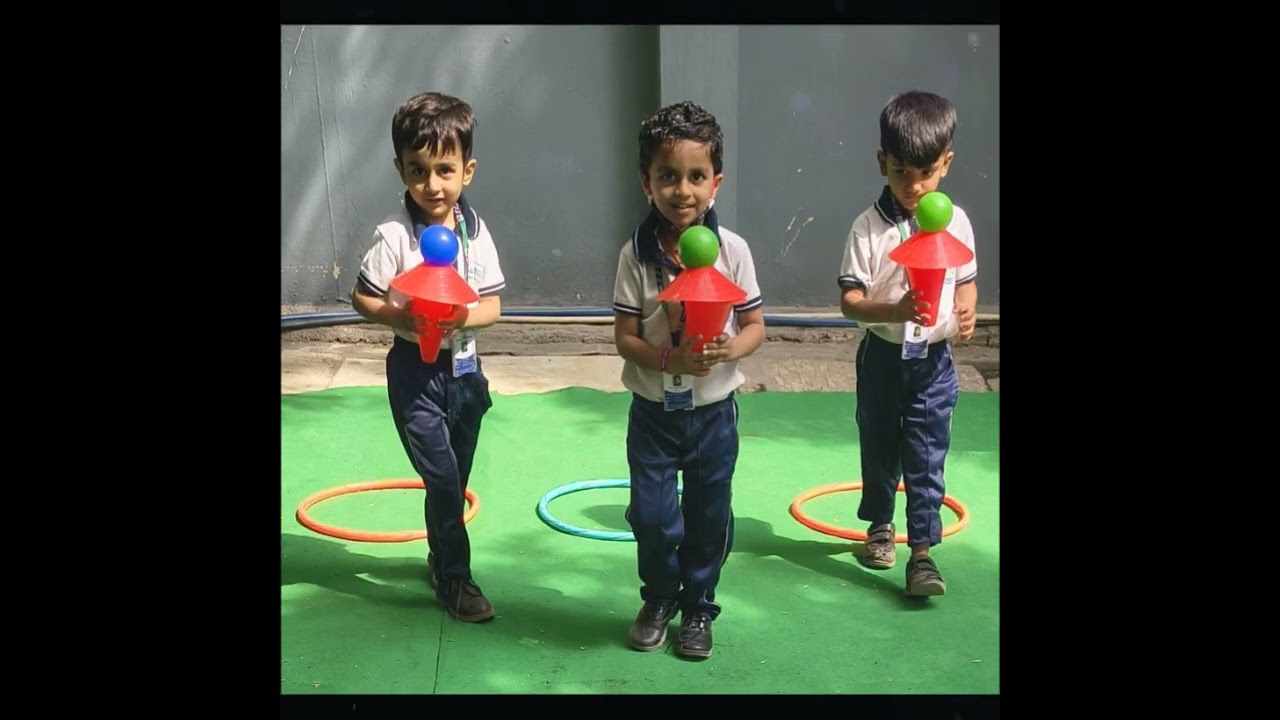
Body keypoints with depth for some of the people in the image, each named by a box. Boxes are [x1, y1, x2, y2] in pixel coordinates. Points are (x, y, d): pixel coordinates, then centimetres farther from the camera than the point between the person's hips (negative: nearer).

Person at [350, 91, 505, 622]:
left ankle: (441, 560, 38)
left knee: (455, 479, 17)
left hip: (463, 367, 4)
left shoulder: (476, 232, -4)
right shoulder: (394, 235, -14)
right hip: (415, 370, -4)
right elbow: (361, 298, -8)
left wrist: (464, 316, -22)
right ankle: (455, 577, 7)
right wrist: (401, 316, -25)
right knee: (442, 477, -8)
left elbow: (493, 306, -1)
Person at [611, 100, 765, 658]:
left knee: (708, 517, 11)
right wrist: (669, 359, -27)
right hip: (652, 411, 0)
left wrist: (729, 349, -25)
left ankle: (697, 608, 33)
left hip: (713, 410, 0)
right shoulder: (635, 254, -10)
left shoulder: (732, 250, -10)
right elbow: (625, 337, -9)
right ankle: (658, 599, 32)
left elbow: (754, 325, -3)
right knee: (651, 514, 5)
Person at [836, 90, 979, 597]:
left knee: (926, 455, -1)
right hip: (883, 355, 0)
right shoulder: (869, 227, -12)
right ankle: (880, 525, 38)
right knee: (878, 445, 16)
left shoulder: (956, 222, -4)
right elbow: (850, 300, -14)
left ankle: (922, 551, 3)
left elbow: (966, 279, 9)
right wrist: (896, 311, -32)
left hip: (933, 358, 0)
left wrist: (966, 310, -14)